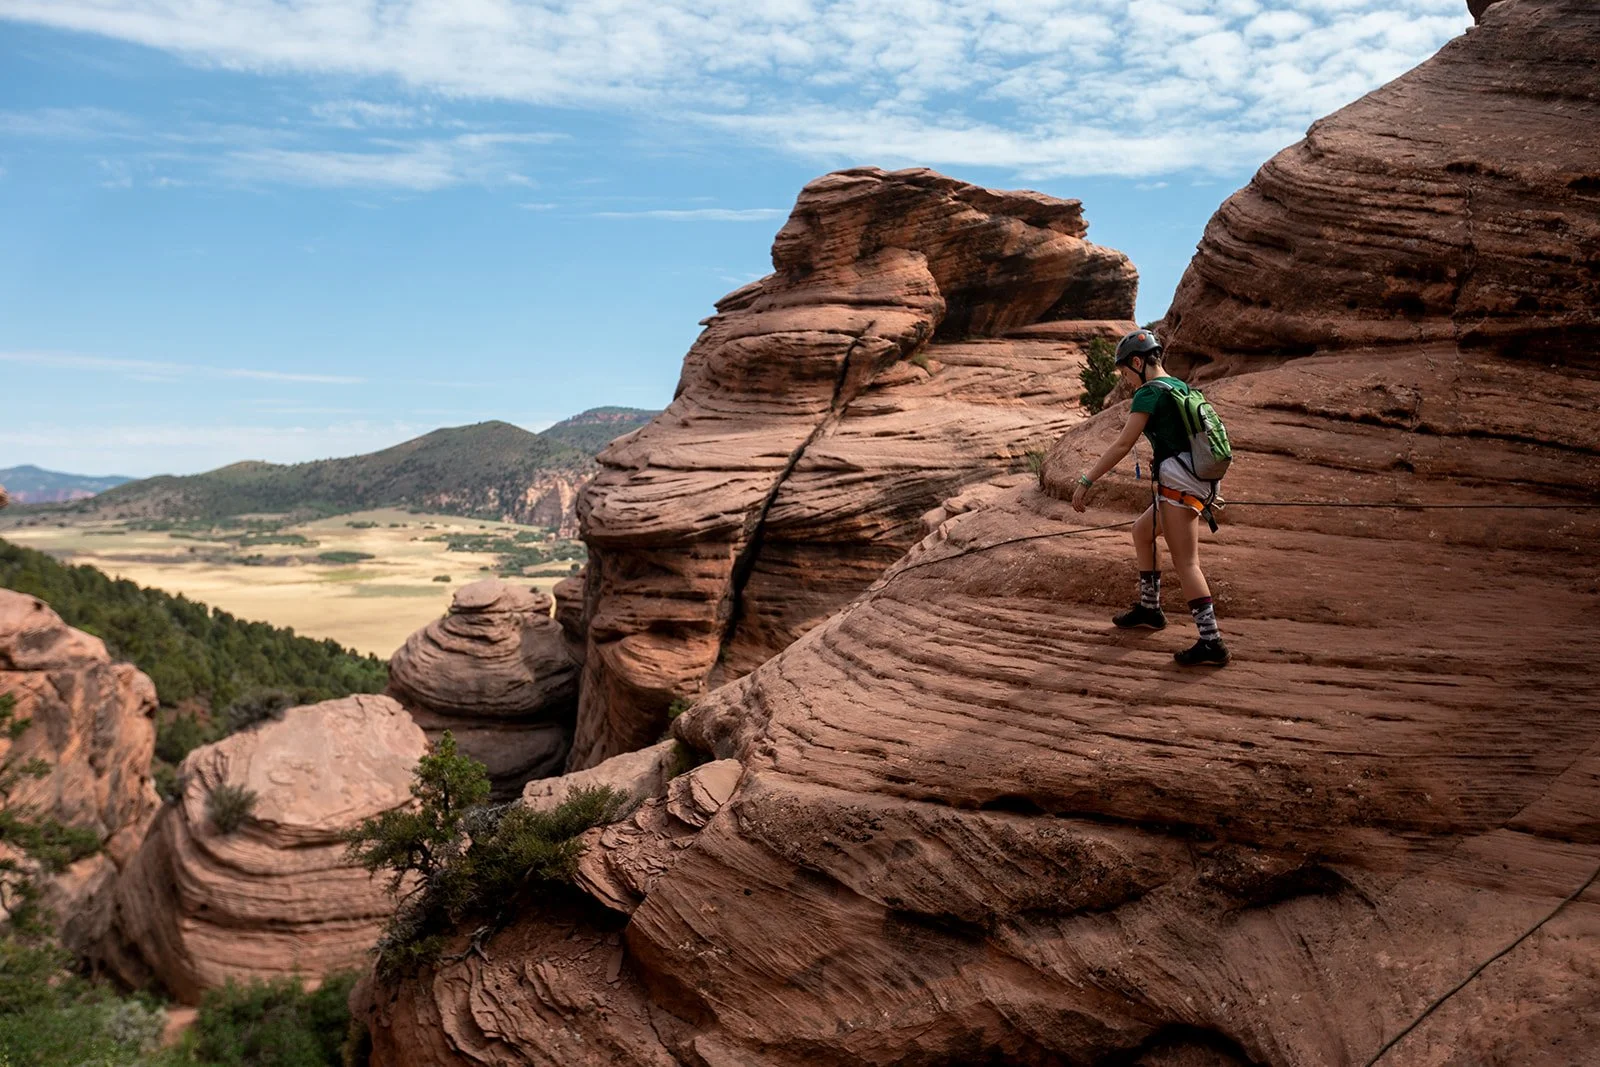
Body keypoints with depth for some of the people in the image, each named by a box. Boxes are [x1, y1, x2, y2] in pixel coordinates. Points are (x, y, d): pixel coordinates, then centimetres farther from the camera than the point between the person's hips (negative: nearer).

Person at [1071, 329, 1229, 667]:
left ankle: (1211, 642, -14)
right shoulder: (1180, 387, 19)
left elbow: (1123, 445, -15)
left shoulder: (1150, 392, -9)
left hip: (1178, 483, -10)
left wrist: (1086, 481, -13)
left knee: (1186, 563, -10)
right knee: (1141, 532, 25)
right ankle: (1149, 609, 31)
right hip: (1198, 482, 10)